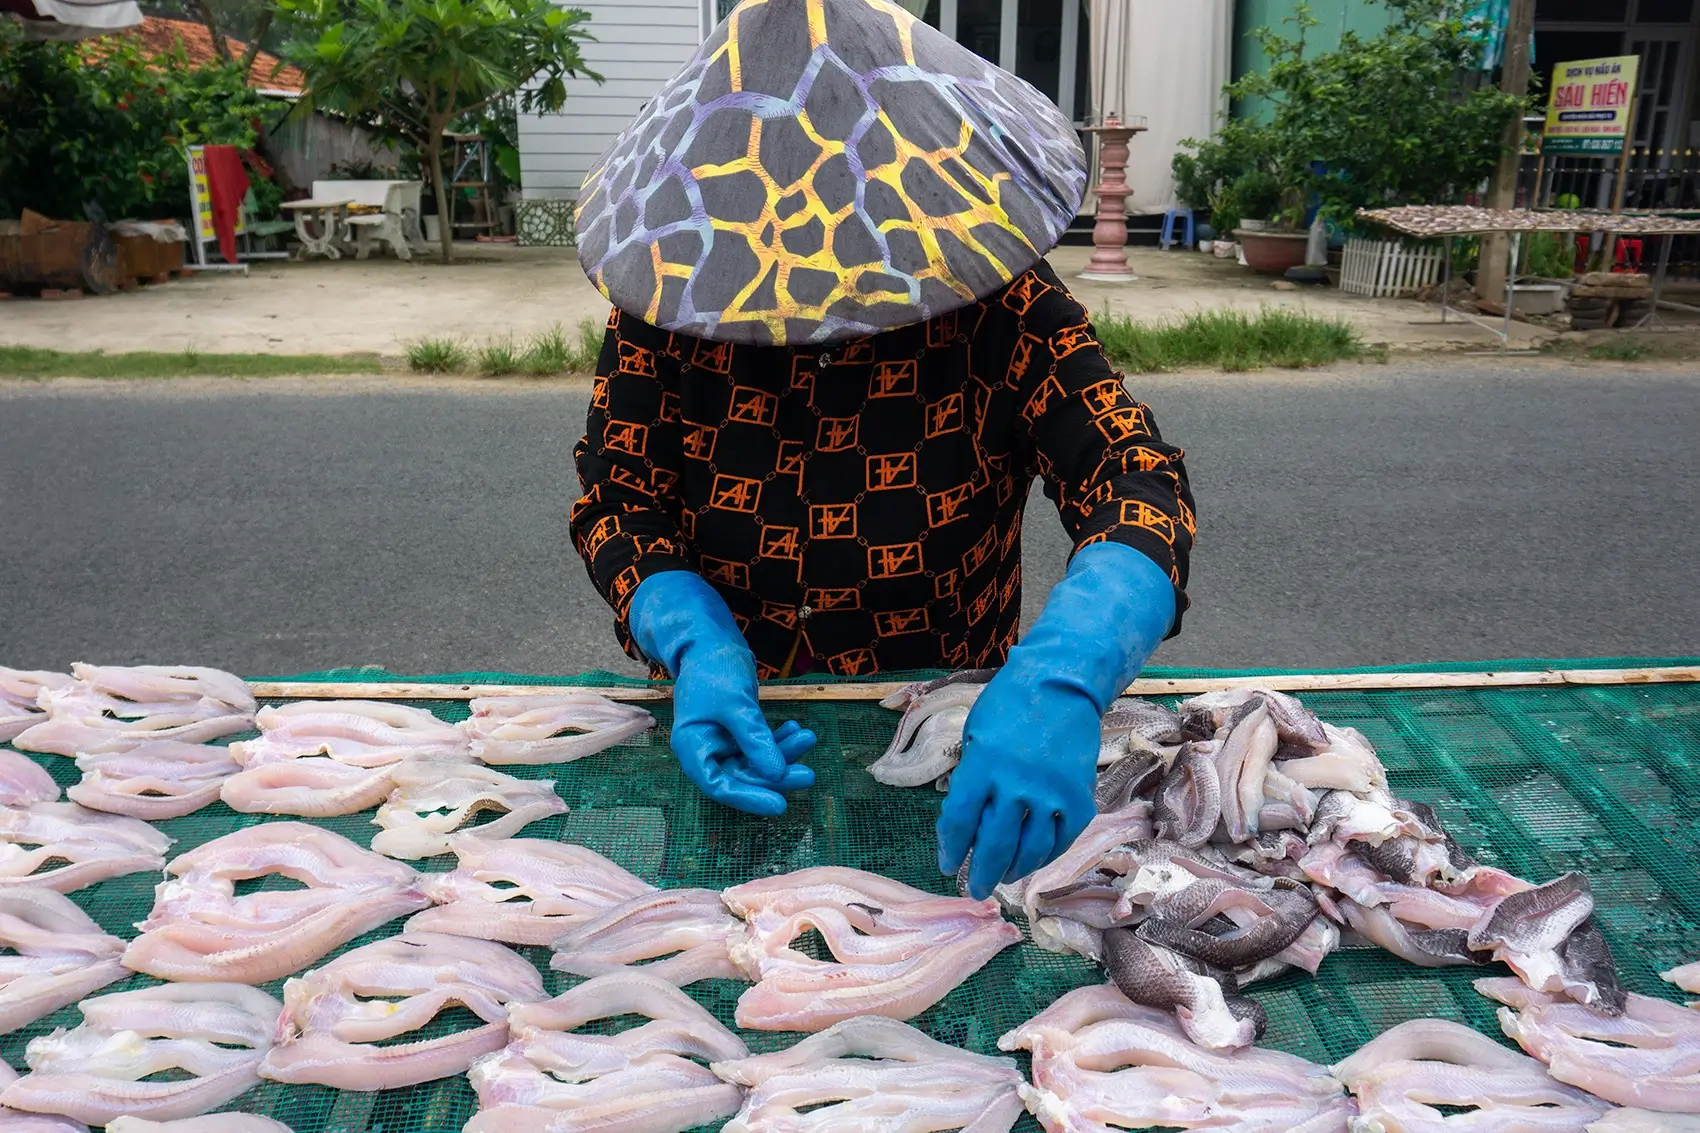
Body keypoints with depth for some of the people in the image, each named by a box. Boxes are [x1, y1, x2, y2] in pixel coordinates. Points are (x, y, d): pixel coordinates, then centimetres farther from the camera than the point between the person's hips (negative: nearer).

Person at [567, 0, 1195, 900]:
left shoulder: (999, 298, -13)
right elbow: (616, 495, -5)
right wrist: (696, 649, -26)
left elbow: (1135, 479, -20)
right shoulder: (672, 286, -8)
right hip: (737, 725, 1)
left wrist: (1063, 678, -41)